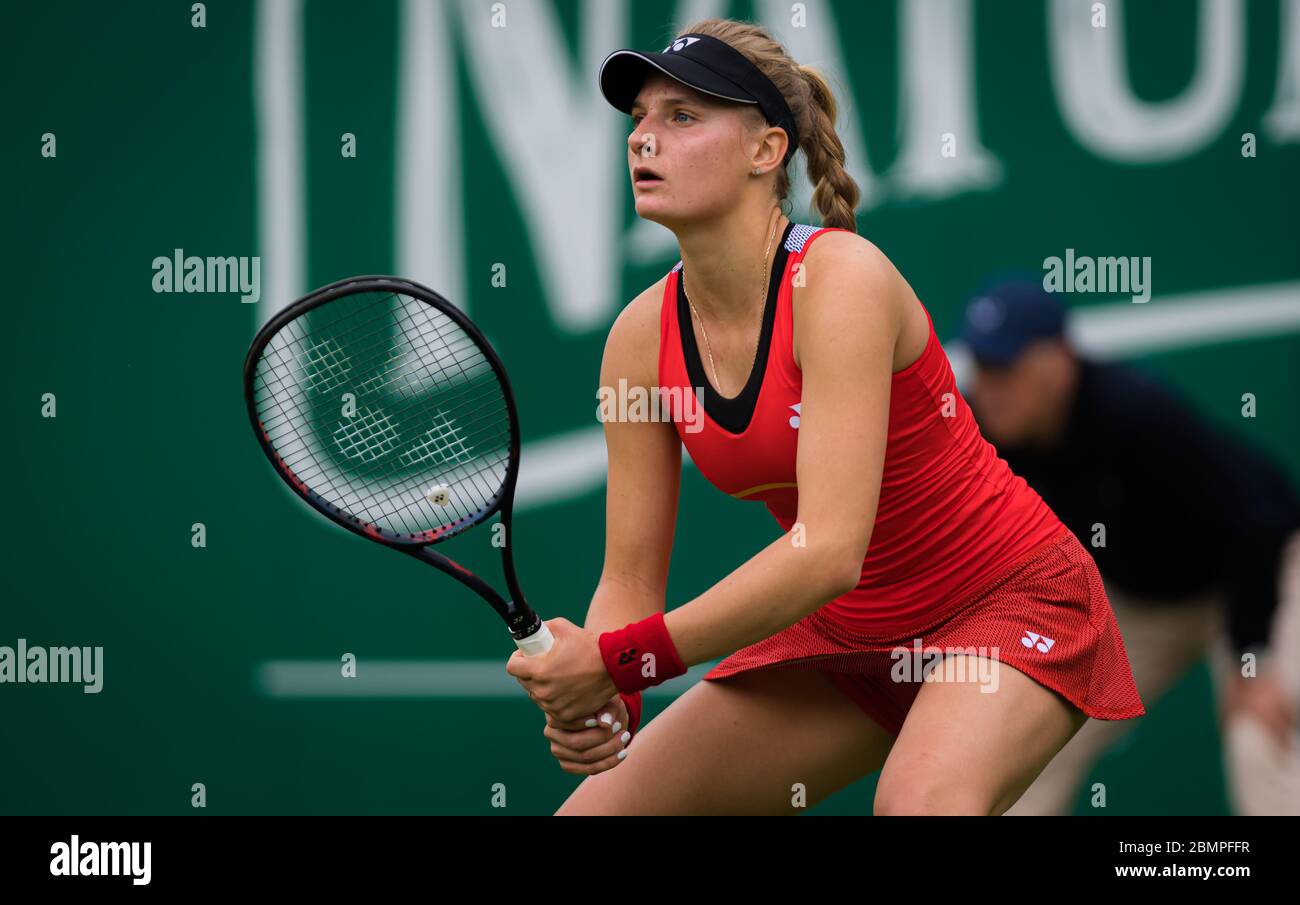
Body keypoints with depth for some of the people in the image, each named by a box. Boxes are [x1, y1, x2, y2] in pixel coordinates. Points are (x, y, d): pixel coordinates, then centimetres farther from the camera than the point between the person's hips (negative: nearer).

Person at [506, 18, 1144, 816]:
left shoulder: (842, 279, -26)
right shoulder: (643, 337, -7)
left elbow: (829, 549, -34)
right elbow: (630, 579, -3)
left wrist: (622, 661, -34)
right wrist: (606, 701, -25)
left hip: (1009, 601, -7)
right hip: (849, 630, 7)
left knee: (921, 800, -37)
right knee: (591, 813, 2)